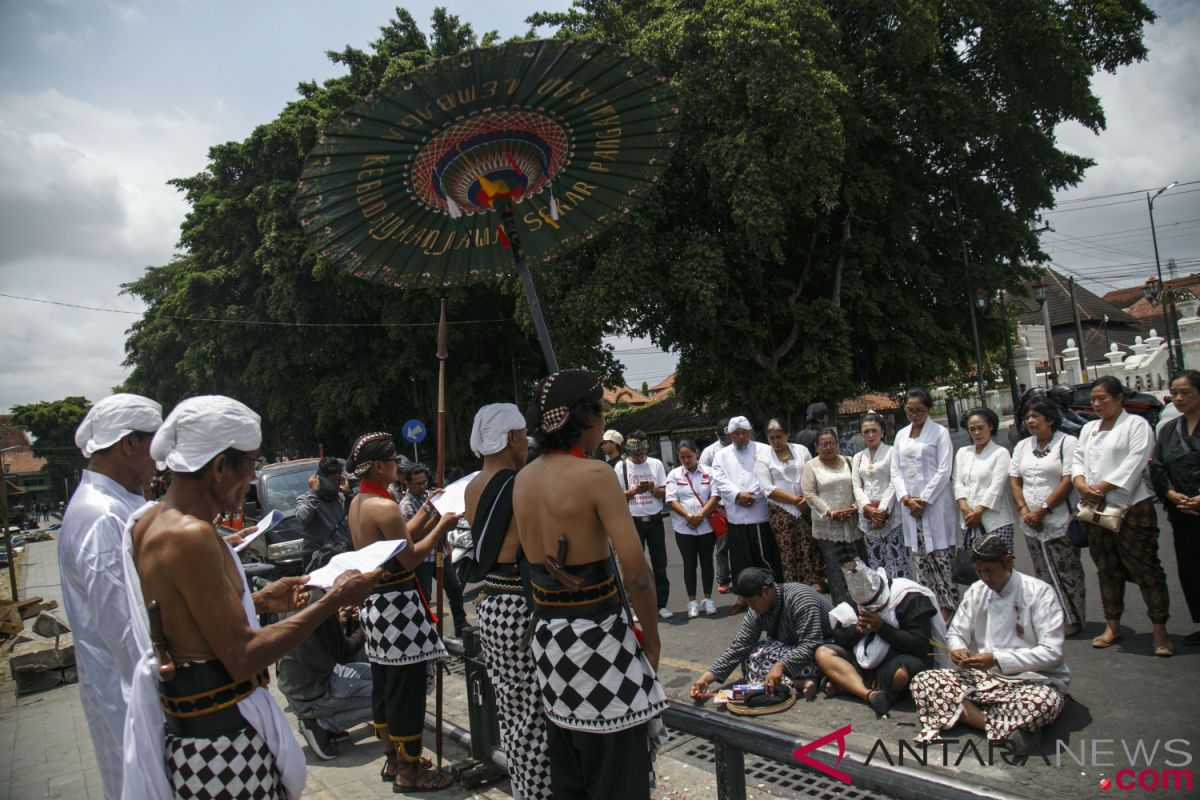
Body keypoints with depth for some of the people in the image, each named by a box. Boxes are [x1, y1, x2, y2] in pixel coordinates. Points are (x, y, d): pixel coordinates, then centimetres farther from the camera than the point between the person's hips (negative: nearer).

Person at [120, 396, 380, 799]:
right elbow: (243, 657, -22)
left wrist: (260, 601, 14)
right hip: (222, 740, -9)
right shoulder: (191, 536, -23)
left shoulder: (148, 521, 6)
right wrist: (334, 599, -18)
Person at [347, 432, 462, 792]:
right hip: (396, 604, -10)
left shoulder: (358, 502, 9)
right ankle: (408, 771, 13)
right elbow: (410, 558, -19)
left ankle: (393, 758, 32)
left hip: (374, 601, 10)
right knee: (407, 687, 1)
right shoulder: (384, 506, -21)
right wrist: (442, 526, -9)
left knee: (384, 684, 18)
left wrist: (426, 512, 19)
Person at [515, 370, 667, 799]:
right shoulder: (594, 474, -17)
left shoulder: (523, 479, 4)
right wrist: (652, 637, -6)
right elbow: (637, 574, -17)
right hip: (598, 634, -7)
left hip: (547, 631, 8)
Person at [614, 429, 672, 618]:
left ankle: (661, 605, 15)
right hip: (633, 521, -1)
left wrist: (653, 489, -19)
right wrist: (635, 491, -20)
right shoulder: (621, 466, -3)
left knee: (660, 564, 6)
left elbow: (664, 492, 3)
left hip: (654, 520, 1)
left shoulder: (656, 464, 1)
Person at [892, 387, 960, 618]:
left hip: (935, 503, -4)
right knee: (920, 560, 7)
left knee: (941, 558, -4)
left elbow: (944, 471, -7)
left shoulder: (940, 433, -1)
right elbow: (895, 471, 11)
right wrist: (906, 498, -4)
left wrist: (923, 499, -11)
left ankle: (947, 607, 4)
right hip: (909, 505, 4)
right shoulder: (900, 435, 13)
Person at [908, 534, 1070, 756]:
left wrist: (997, 659, -23)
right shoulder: (976, 592, 6)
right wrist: (958, 649, -13)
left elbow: (1052, 653, -15)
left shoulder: (1040, 592, -9)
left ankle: (970, 714, -23)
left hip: (1034, 680, -5)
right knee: (923, 682, -18)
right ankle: (1006, 728, -25)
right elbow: (956, 633, 13)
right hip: (986, 678, 5)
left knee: (1043, 702, -42)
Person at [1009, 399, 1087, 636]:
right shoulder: (1022, 446, 14)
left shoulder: (1067, 443, -4)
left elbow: (1068, 481, -12)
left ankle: (1073, 619, 12)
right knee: (1044, 575, 9)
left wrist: (1042, 510, -14)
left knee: (1067, 573, 0)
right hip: (1031, 525, 5)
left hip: (1060, 522, -5)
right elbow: (1014, 482, 10)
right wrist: (1024, 511, -4)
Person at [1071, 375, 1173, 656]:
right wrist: (1082, 485, -7)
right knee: (1107, 570, 12)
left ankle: (1159, 629, 7)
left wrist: (1101, 487, -17)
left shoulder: (1137, 425, -3)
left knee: (1146, 568, -3)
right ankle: (1112, 626, 21)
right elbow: (1077, 460, 12)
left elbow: (1134, 463, -14)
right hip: (1094, 509, 6)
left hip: (1131, 508, -6)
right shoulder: (1088, 428, 18)